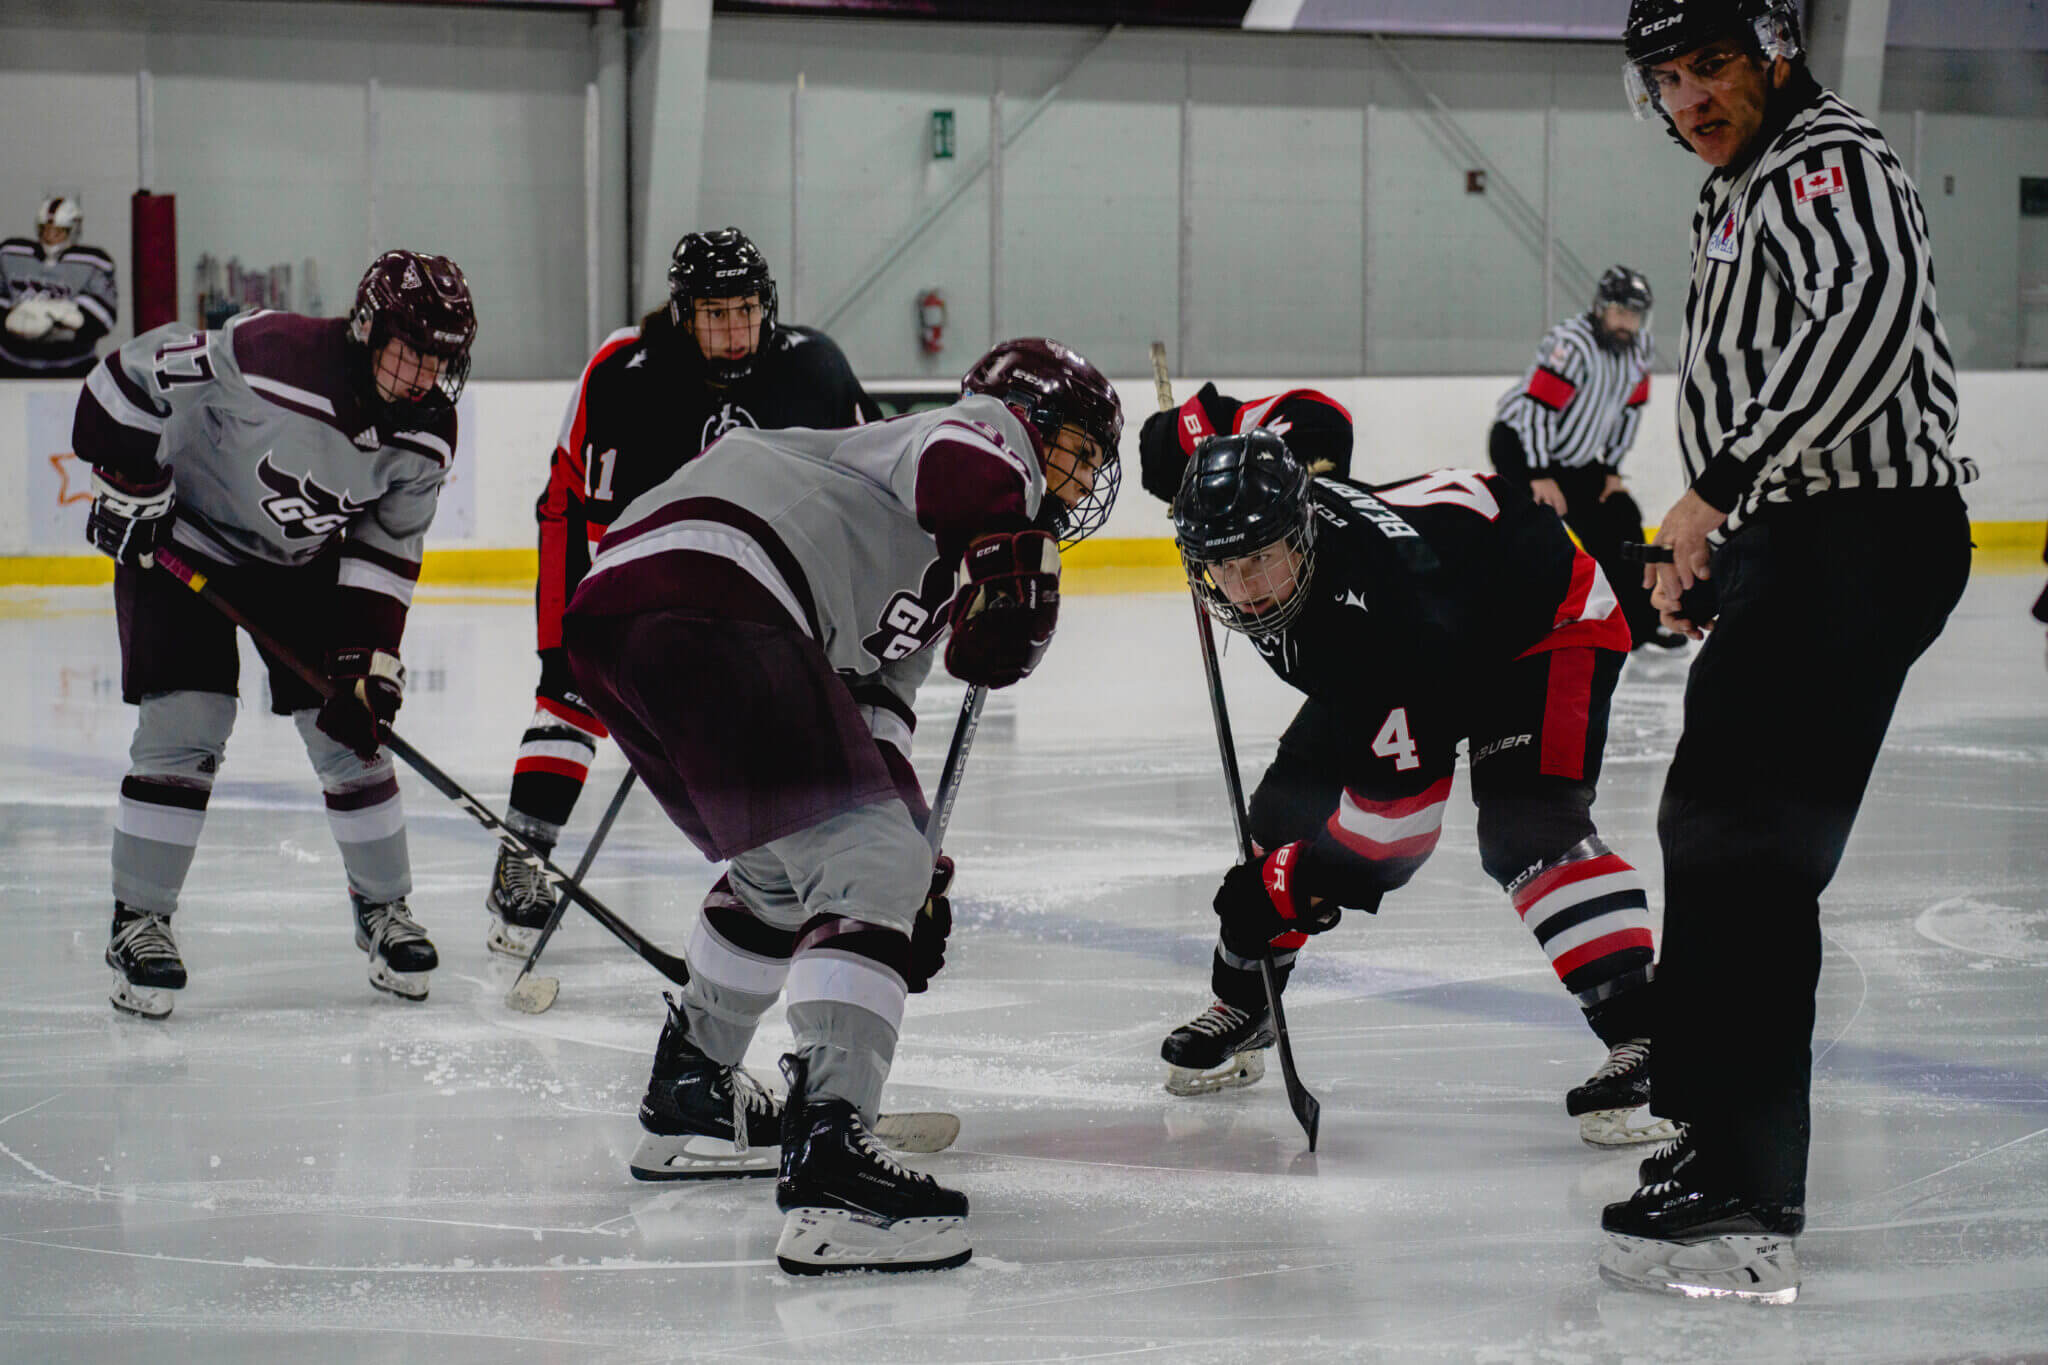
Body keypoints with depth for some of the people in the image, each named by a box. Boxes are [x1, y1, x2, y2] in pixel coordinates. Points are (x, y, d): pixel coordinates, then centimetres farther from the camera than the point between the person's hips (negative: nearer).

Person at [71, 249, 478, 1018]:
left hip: (306, 561, 5)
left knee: (350, 729, 1)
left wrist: (369, 660, -12)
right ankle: (138, 922, -3)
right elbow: (134, 373, -25)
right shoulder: (273, 357, -34)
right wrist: (128, 486, -20)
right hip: (179, 536, -5)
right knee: (185, 725, -14)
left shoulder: (427, 434, -15)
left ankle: (383, 909, 19)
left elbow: (386, 550, -5)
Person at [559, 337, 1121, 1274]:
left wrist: (913, 860, 31)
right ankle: (828, 1160, -29)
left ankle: (689, 1096, 44)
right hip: (706, 594, -11)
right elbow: (958, 463, -16)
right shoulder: (985, 432, 10)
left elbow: (874, 702, 36)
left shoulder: (935, 571, 37)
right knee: (867, 868, -16)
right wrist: (1010, 557, -19)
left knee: (790, 865, 30)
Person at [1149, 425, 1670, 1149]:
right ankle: (1239, 1007, 22)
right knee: (1289, 808, 3)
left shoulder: (1373, 595, -43)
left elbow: (1400, 798, -37)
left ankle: (1640, 1037, -33)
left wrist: (1298, 883, -33)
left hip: (1547, 620, -9)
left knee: (1527, 830, -29)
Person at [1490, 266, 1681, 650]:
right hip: (1517, 442, -8)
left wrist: (1612, 470, 4)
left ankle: (1642, 622, 21)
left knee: (1620, 522, 8)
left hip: (1574, 457, 8)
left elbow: (1628, 411, 7)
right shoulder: (1571, 344, -27)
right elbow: (1536, 408, -30)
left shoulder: (1640, 347, -2)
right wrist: (1540, 476, -30)